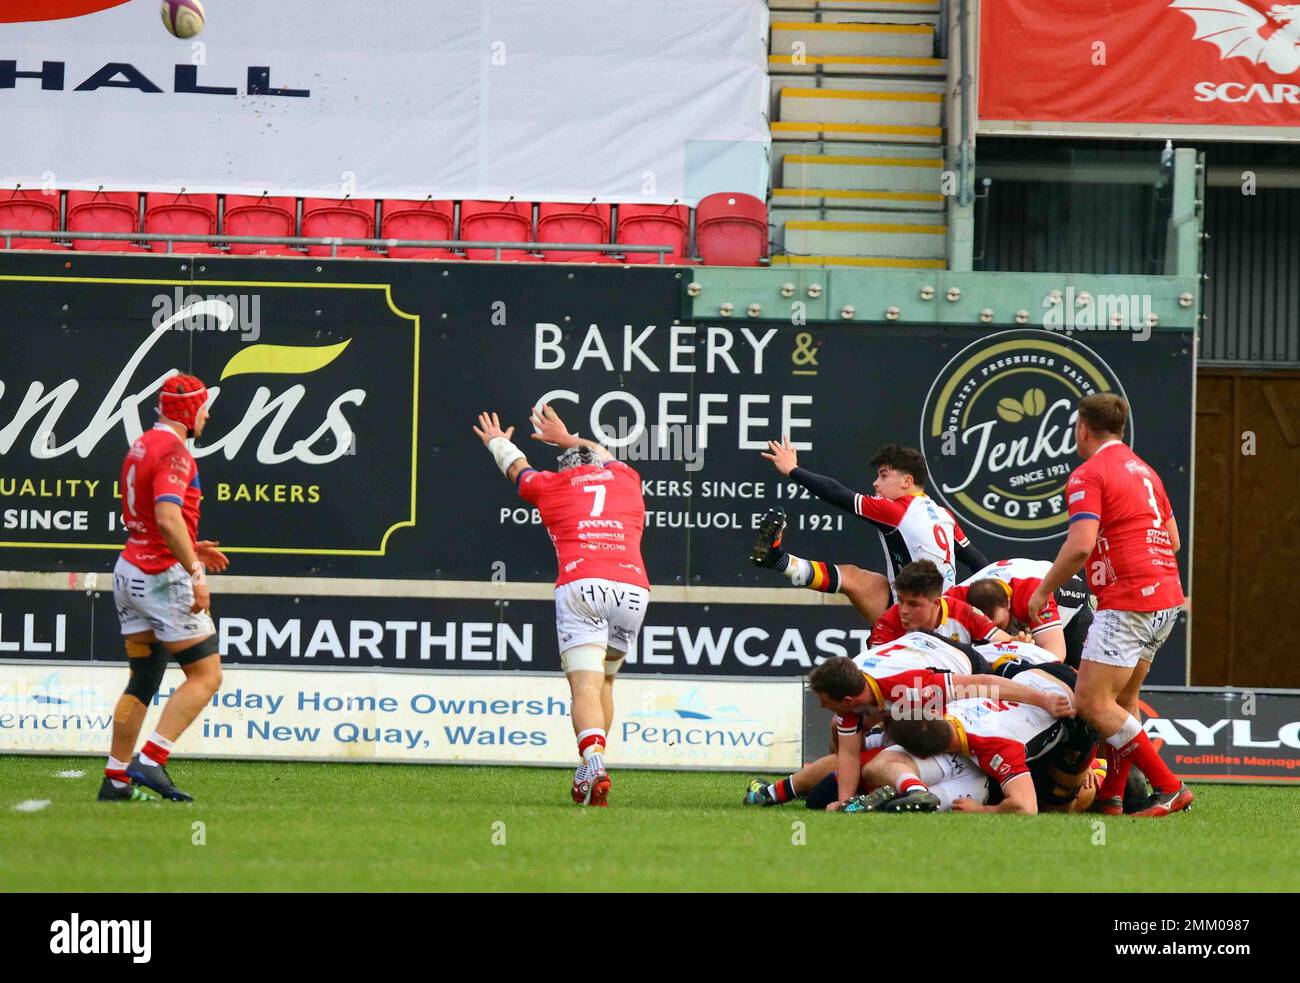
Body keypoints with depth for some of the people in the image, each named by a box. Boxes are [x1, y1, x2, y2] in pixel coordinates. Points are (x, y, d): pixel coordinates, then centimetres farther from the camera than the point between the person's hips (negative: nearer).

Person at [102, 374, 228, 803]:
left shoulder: (140, 447, 15)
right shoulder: (173, 452, -15)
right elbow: (168, 518, -28)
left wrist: (191, 549, 22)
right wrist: (195, 573, -27)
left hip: (129, 571, 9)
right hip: (163, 574, -9)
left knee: (142, 680, 12)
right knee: (206, 675, -5)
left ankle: (116, 779, 9)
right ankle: (150, 762, -13)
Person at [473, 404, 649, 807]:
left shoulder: (552, 485, 21)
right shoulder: (626, 479, 27)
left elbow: (518, 469, 44)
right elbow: (604, 457, 52)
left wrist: (497, 442, 65)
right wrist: (566, 439, 69)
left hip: (581, 587, -2)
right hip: (633, 587, 3)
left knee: (586, 686, -13)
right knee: (604, 681, 18)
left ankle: (594, 766, -33)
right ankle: (592, 767, 10)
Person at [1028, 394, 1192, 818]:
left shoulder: (1088, 476, -8)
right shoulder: (1144, 471, 19)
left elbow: (1080, 545, -18)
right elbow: (1173, 539, 23)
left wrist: (1043, 591, -7)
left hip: (1126, 603, -9)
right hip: (1166, 596, 9)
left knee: (1093, 702, -8)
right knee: (1123, 701, 15)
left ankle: (1169, 788, -12)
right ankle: (1112, 795, 13)